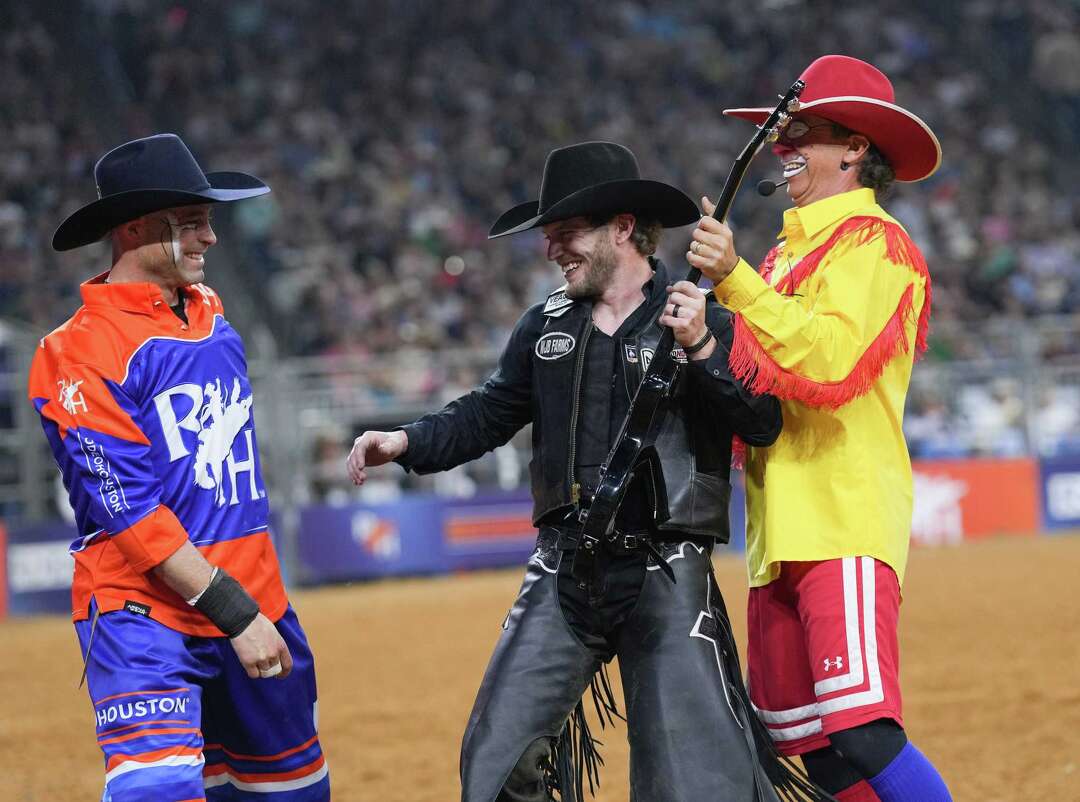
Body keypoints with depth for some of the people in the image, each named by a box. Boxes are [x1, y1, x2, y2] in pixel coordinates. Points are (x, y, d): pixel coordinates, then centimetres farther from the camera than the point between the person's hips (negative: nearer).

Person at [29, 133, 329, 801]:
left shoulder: (212, 313, 12)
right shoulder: (80, 352, -11)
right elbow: (128, 510, -16)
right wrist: (233, 612, -19)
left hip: (256, 604, 7)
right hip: (144, 613, -7)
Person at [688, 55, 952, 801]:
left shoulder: (873, 243, -3)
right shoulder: (788, 253, 22)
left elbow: (830, 359, -19)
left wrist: (734, 279, -24)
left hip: (847, 525, -9)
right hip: (783, 530, 9)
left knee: (865, 736, -22)